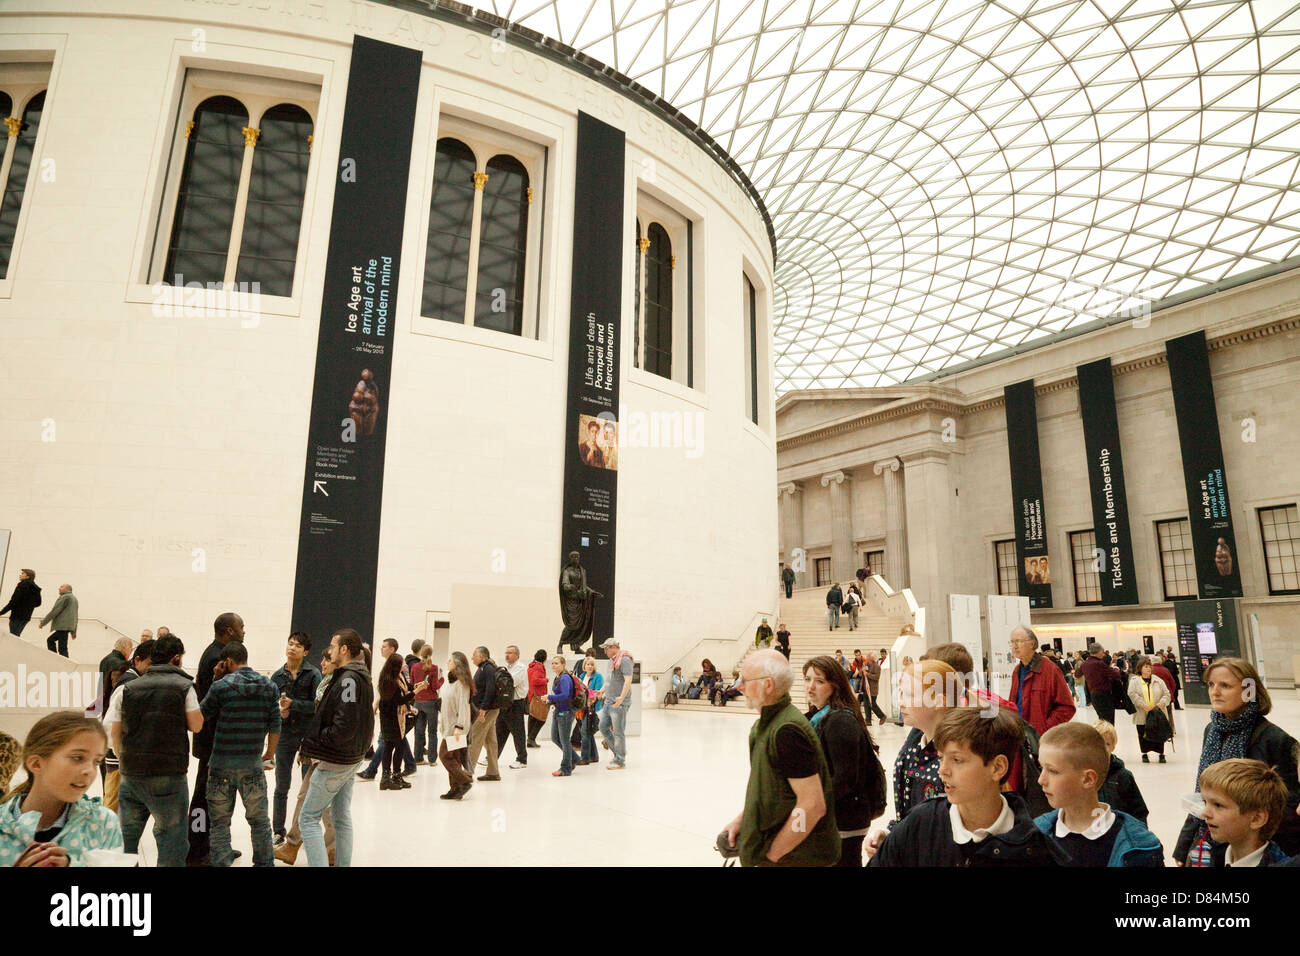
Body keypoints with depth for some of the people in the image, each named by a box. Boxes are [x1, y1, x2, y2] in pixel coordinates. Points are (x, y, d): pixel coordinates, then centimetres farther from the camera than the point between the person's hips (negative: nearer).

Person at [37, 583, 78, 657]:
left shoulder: (65, 597, -7)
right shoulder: (74, 598, 21)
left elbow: (54, 611, -12)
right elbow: (75, 616, 23)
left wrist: (42, 622, -6)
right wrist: (74, 631, 26)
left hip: (62, 627, -10)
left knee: (62, 648, -9)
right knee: (50, 640, 22)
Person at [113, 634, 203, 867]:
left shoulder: (128, 689, 6)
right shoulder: (184, 687, -5)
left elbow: (114, 733, 7)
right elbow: (196, 726, -1)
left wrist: (124, 761, 19)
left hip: (131, 775, 4)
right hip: (169, 775, -4)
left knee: (126, 837, 18)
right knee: (172, 838, 3)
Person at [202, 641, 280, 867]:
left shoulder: (221, 686, -10)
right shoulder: (269, 686, -1)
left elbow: (201, 714, 4)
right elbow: (275, 725, 2)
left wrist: (215, 680, 5)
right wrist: (270, 752, 17)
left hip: (222, 764, -2)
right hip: (253, 763, 2)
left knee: (219, 822, 12)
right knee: (259, 819, 16)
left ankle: (221, 863, 12)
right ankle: (265, 862, 21)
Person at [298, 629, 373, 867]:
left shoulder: (348, 679, -20)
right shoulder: (362, 676, 10)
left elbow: (345, 725, -27)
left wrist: (318, 740, -13)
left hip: (335, 761, -10)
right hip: (352, 757, 10)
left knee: (308, 818, 0)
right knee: (342, 817, 17)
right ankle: (343, 863, 24)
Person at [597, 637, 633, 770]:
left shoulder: (625, 659, -14)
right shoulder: (612, 660, 16)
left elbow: (628, 680, -24)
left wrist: (622, 697, -32)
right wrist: (602, 691, 22)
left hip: (619, 703, -10)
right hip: (608, 701, 10)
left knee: (618, 732, -4)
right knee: (603, 727, 12)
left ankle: (620, 762, 5)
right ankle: (618, 754, 23)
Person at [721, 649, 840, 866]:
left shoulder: (787, 730, -25)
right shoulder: (765, 724, 7)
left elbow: (813, 805, -26)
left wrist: (772, 853, -18)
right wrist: (741, 819, 9)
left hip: (797, 857, -9)